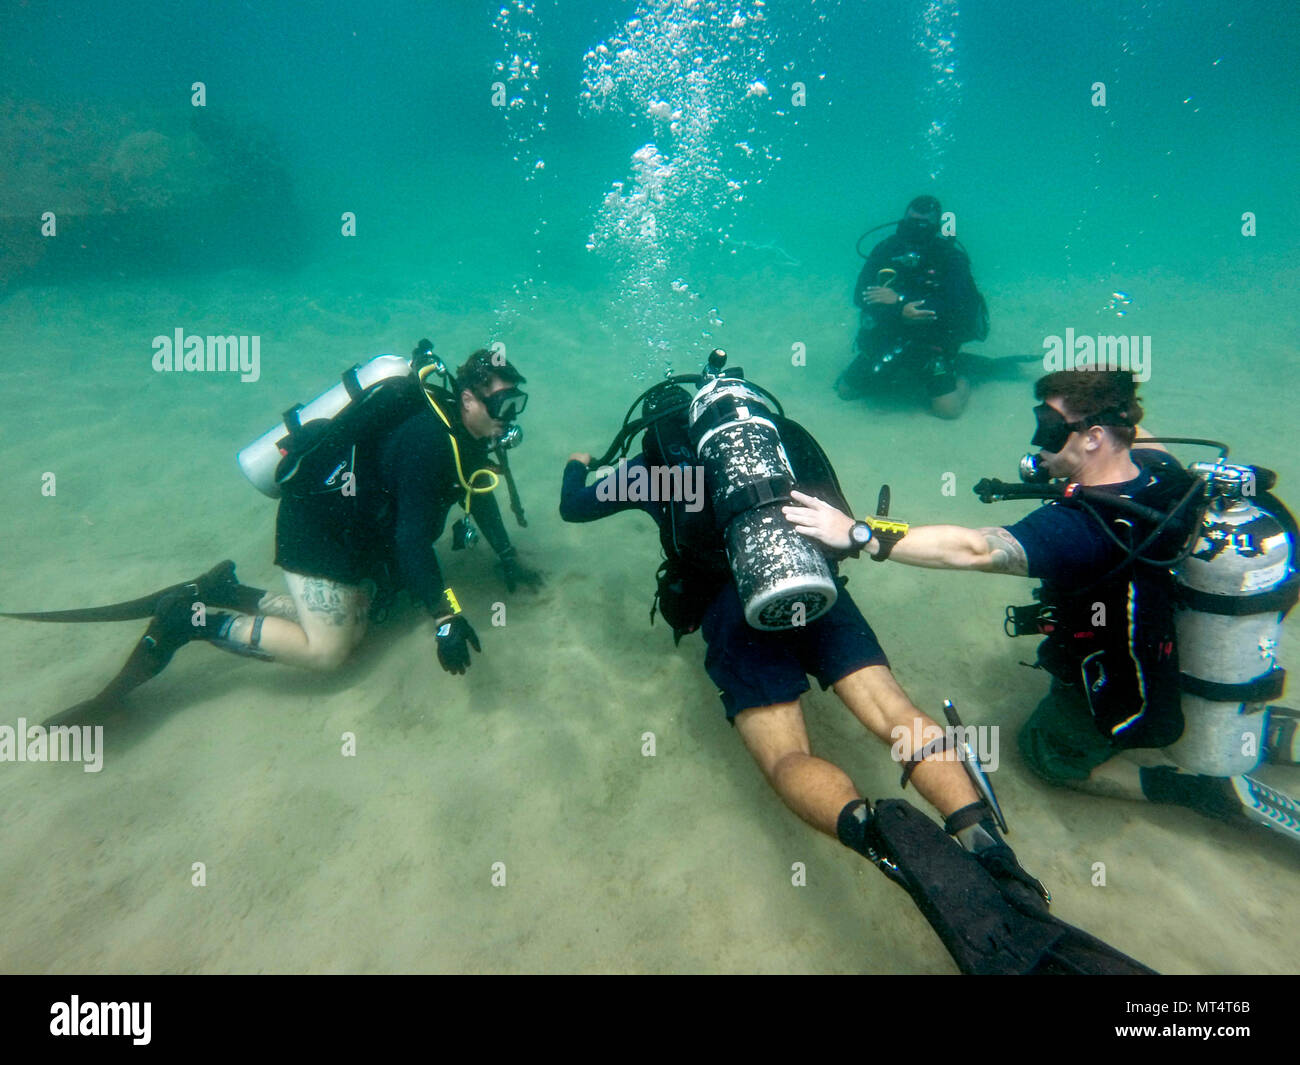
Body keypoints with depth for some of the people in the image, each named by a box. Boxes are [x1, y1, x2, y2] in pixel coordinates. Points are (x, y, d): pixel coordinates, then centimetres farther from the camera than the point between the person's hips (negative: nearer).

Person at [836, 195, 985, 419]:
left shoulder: (951, 256, -13)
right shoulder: (886, 249, -7)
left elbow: (958, 306, -27)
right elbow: (860, 296, -15)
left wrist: (899, 299, -31)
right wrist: (899, 312, -34)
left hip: (933, 341, -3)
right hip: (885, 337, 3)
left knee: (948, 409, -15)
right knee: (845, 390, 4)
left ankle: (964, 381, 22)